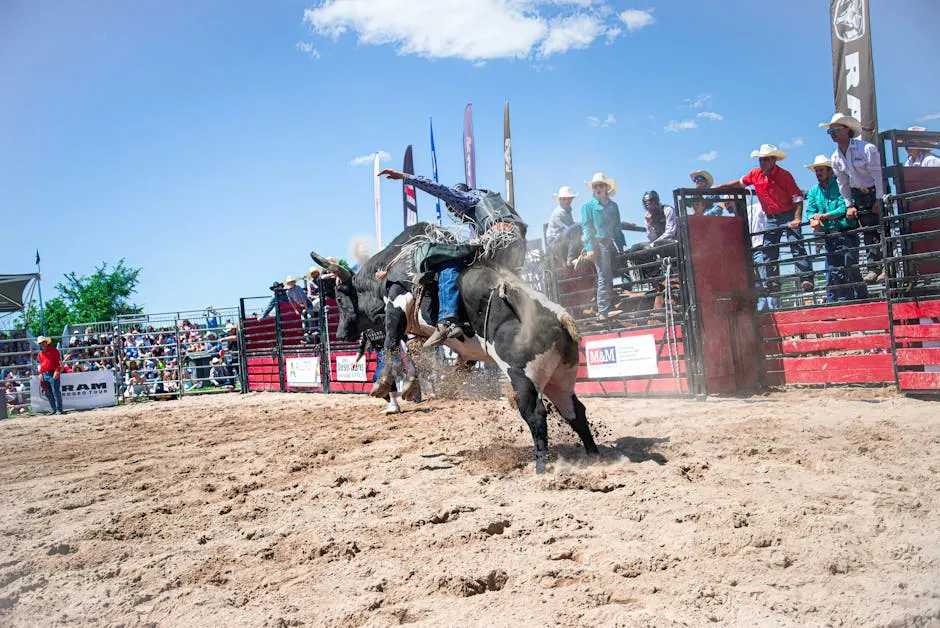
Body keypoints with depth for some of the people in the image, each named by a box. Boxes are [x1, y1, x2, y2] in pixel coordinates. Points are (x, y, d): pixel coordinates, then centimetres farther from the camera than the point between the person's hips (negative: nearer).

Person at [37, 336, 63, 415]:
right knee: (47, 393, 8)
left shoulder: (53, 350, -2)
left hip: (53, 374, -7)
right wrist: (40, 374, 11)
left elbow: (59, 361, -7)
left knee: (56, 392, -8)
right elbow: (41, 364, 23)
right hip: (44, 375, 7)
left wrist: (57, 371, -16)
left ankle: (59, 409, -5)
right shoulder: (40, 353, 16)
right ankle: (53, 409, 15)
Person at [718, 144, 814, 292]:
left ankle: (806, 279, -19)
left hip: (788, 215, -7)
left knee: (796, 246, -15)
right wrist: (718, 187, 20)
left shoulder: (784, 175, -14)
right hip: (771, 218, 7)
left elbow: (798, 199, -15)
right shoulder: (755, 174, 3)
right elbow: (740, 183, 22)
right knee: (769, 251, 6)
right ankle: (773, 283, 14)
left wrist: (797, 219, -26)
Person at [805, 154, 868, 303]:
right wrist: (814, 220, -21)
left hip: (847, 233, -6)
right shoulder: (813, 192, 14)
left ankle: (862, 300, 0)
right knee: (832, 273, 6)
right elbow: (810, 211, 2)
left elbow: (845, 207, -15)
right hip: (830, 237, 6)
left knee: (851, 269, -8)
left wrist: (823, 216, -16)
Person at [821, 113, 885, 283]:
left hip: (877, 192, -5)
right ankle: (874, 268, 4)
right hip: (859, 194, 5)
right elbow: (843, 183, 8)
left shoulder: (867, 148, -17)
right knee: (868, 232, 2)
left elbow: (878, 175, -16)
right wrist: (849, 205, 5)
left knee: (882, 229, -8)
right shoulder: (836, 157, 1)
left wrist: (878, 200, -16)